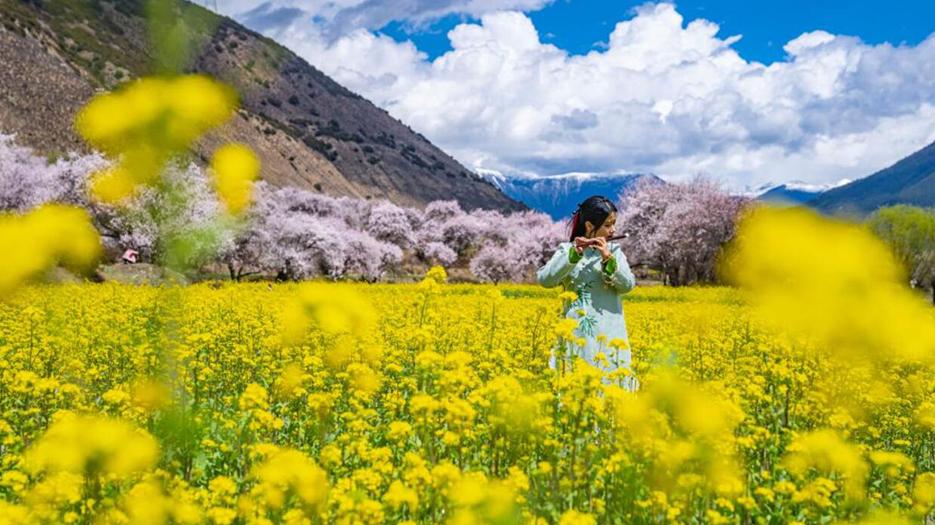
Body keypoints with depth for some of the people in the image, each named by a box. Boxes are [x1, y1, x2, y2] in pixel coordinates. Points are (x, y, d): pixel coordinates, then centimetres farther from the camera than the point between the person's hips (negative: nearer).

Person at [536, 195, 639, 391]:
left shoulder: (614, 251, 9)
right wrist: (573, 255, -22)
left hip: (608, 332, 2)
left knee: (608, 380, 0)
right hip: (577, 331, -2)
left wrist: (608, 259, -16)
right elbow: (544, 279, -11)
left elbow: (627, 285, -3)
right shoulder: (567, 249, 3)